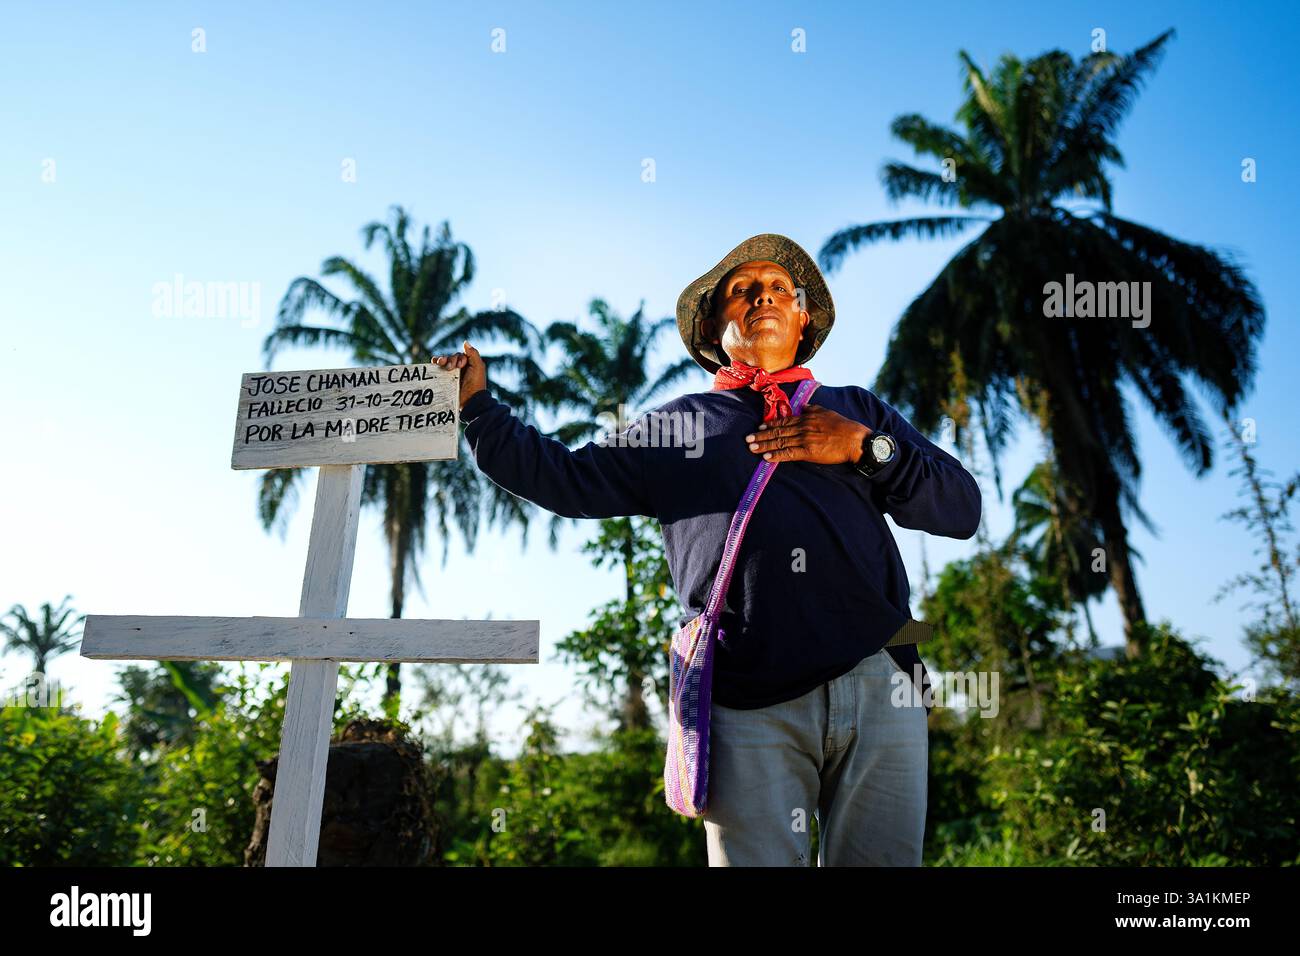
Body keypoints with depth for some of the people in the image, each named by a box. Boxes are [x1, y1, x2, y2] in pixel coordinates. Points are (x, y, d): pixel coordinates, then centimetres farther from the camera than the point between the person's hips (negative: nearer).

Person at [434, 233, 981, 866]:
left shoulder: (857, 409, 19)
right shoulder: (676, 424, 18)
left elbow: (962, 510, 11)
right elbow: (569, 481, 11)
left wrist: (865, 448, -1)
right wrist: (480, 408, 5)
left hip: (877, 687, 2)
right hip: (749, 710, -1)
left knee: (881, 859, 7)